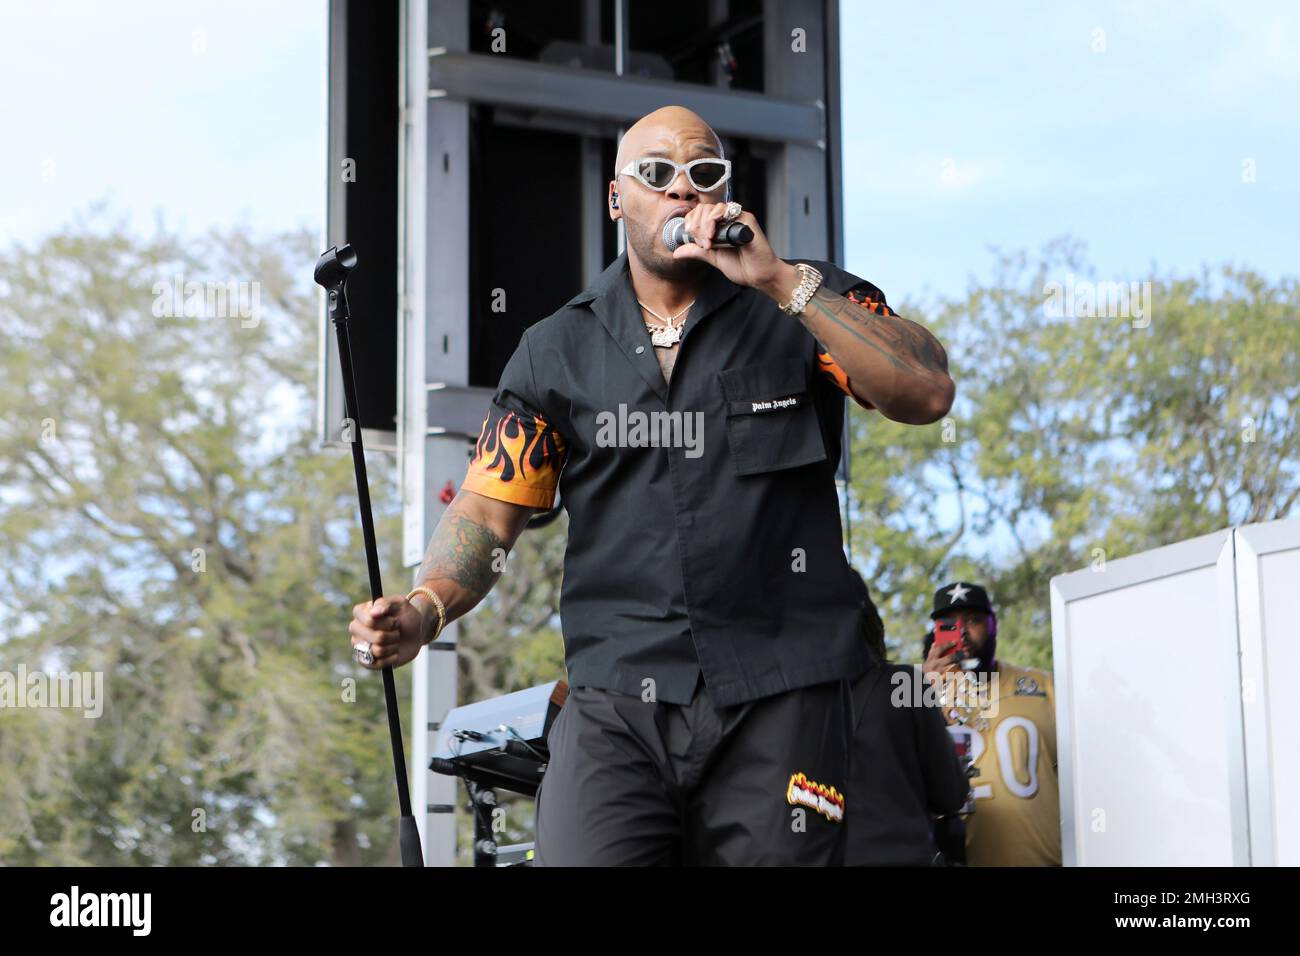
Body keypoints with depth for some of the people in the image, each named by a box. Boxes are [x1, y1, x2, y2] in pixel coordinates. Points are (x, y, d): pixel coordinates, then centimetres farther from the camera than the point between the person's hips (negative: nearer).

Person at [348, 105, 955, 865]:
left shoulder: (807, 304, 8)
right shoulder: (559, 350, 12)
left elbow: (928, 395, -8)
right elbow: (490, 508, 9)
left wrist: (781, 282, -13)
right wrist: (425, 610, -11)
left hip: (781, 698, 0)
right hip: (617, 707, 1)